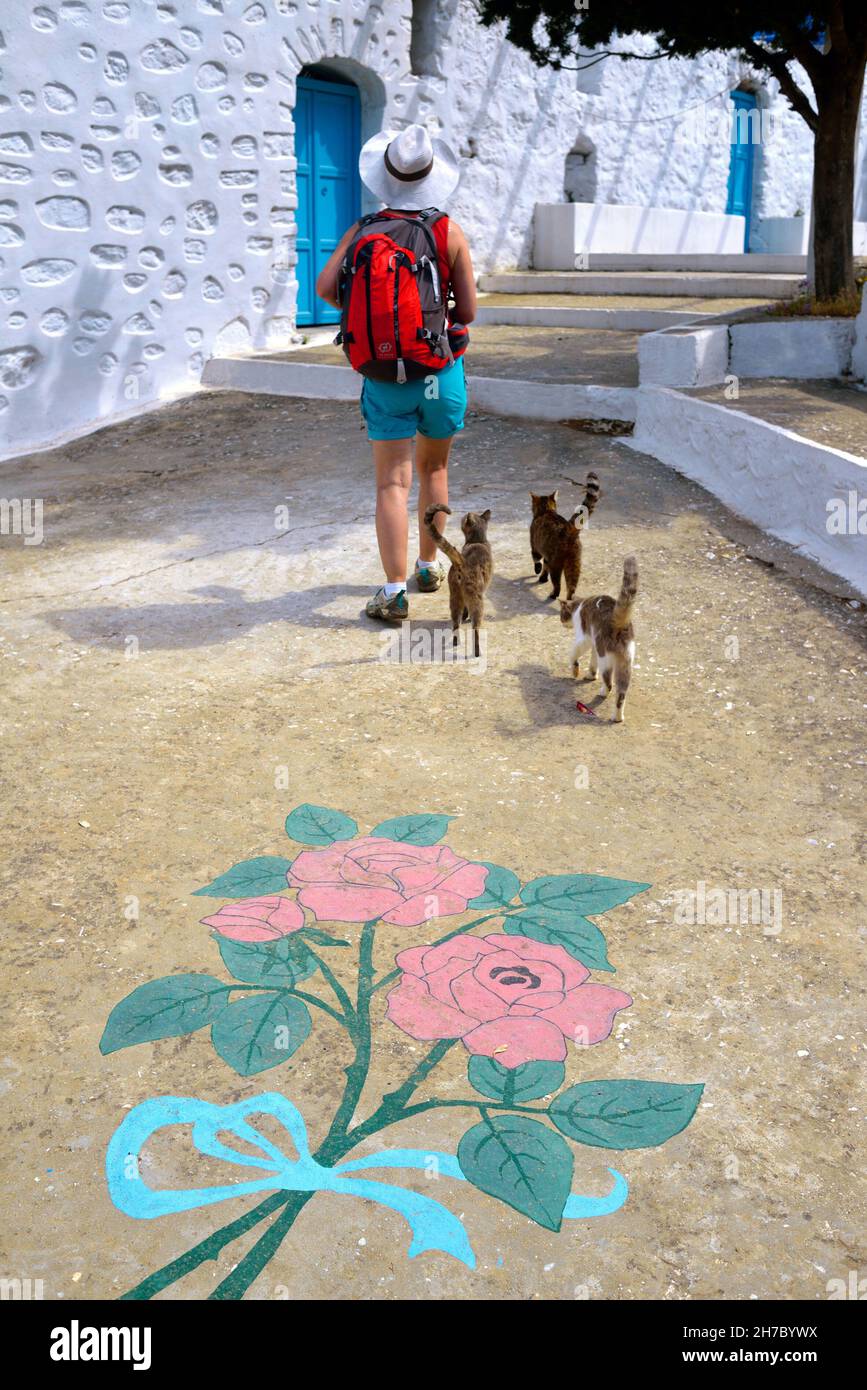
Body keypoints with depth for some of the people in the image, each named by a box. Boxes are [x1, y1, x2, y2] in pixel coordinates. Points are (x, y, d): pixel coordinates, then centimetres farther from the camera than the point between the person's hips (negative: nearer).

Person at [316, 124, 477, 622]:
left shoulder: (364, 230, -1)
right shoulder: (451, 232, -3)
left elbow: (326, 287, -12)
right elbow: (468, 311, -4)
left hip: (386, 375, 0)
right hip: (442, 372, 1)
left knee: (393, 484, -2)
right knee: (434, 470, 20)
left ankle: (395, 590, -11)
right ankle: (429, 566, 31)